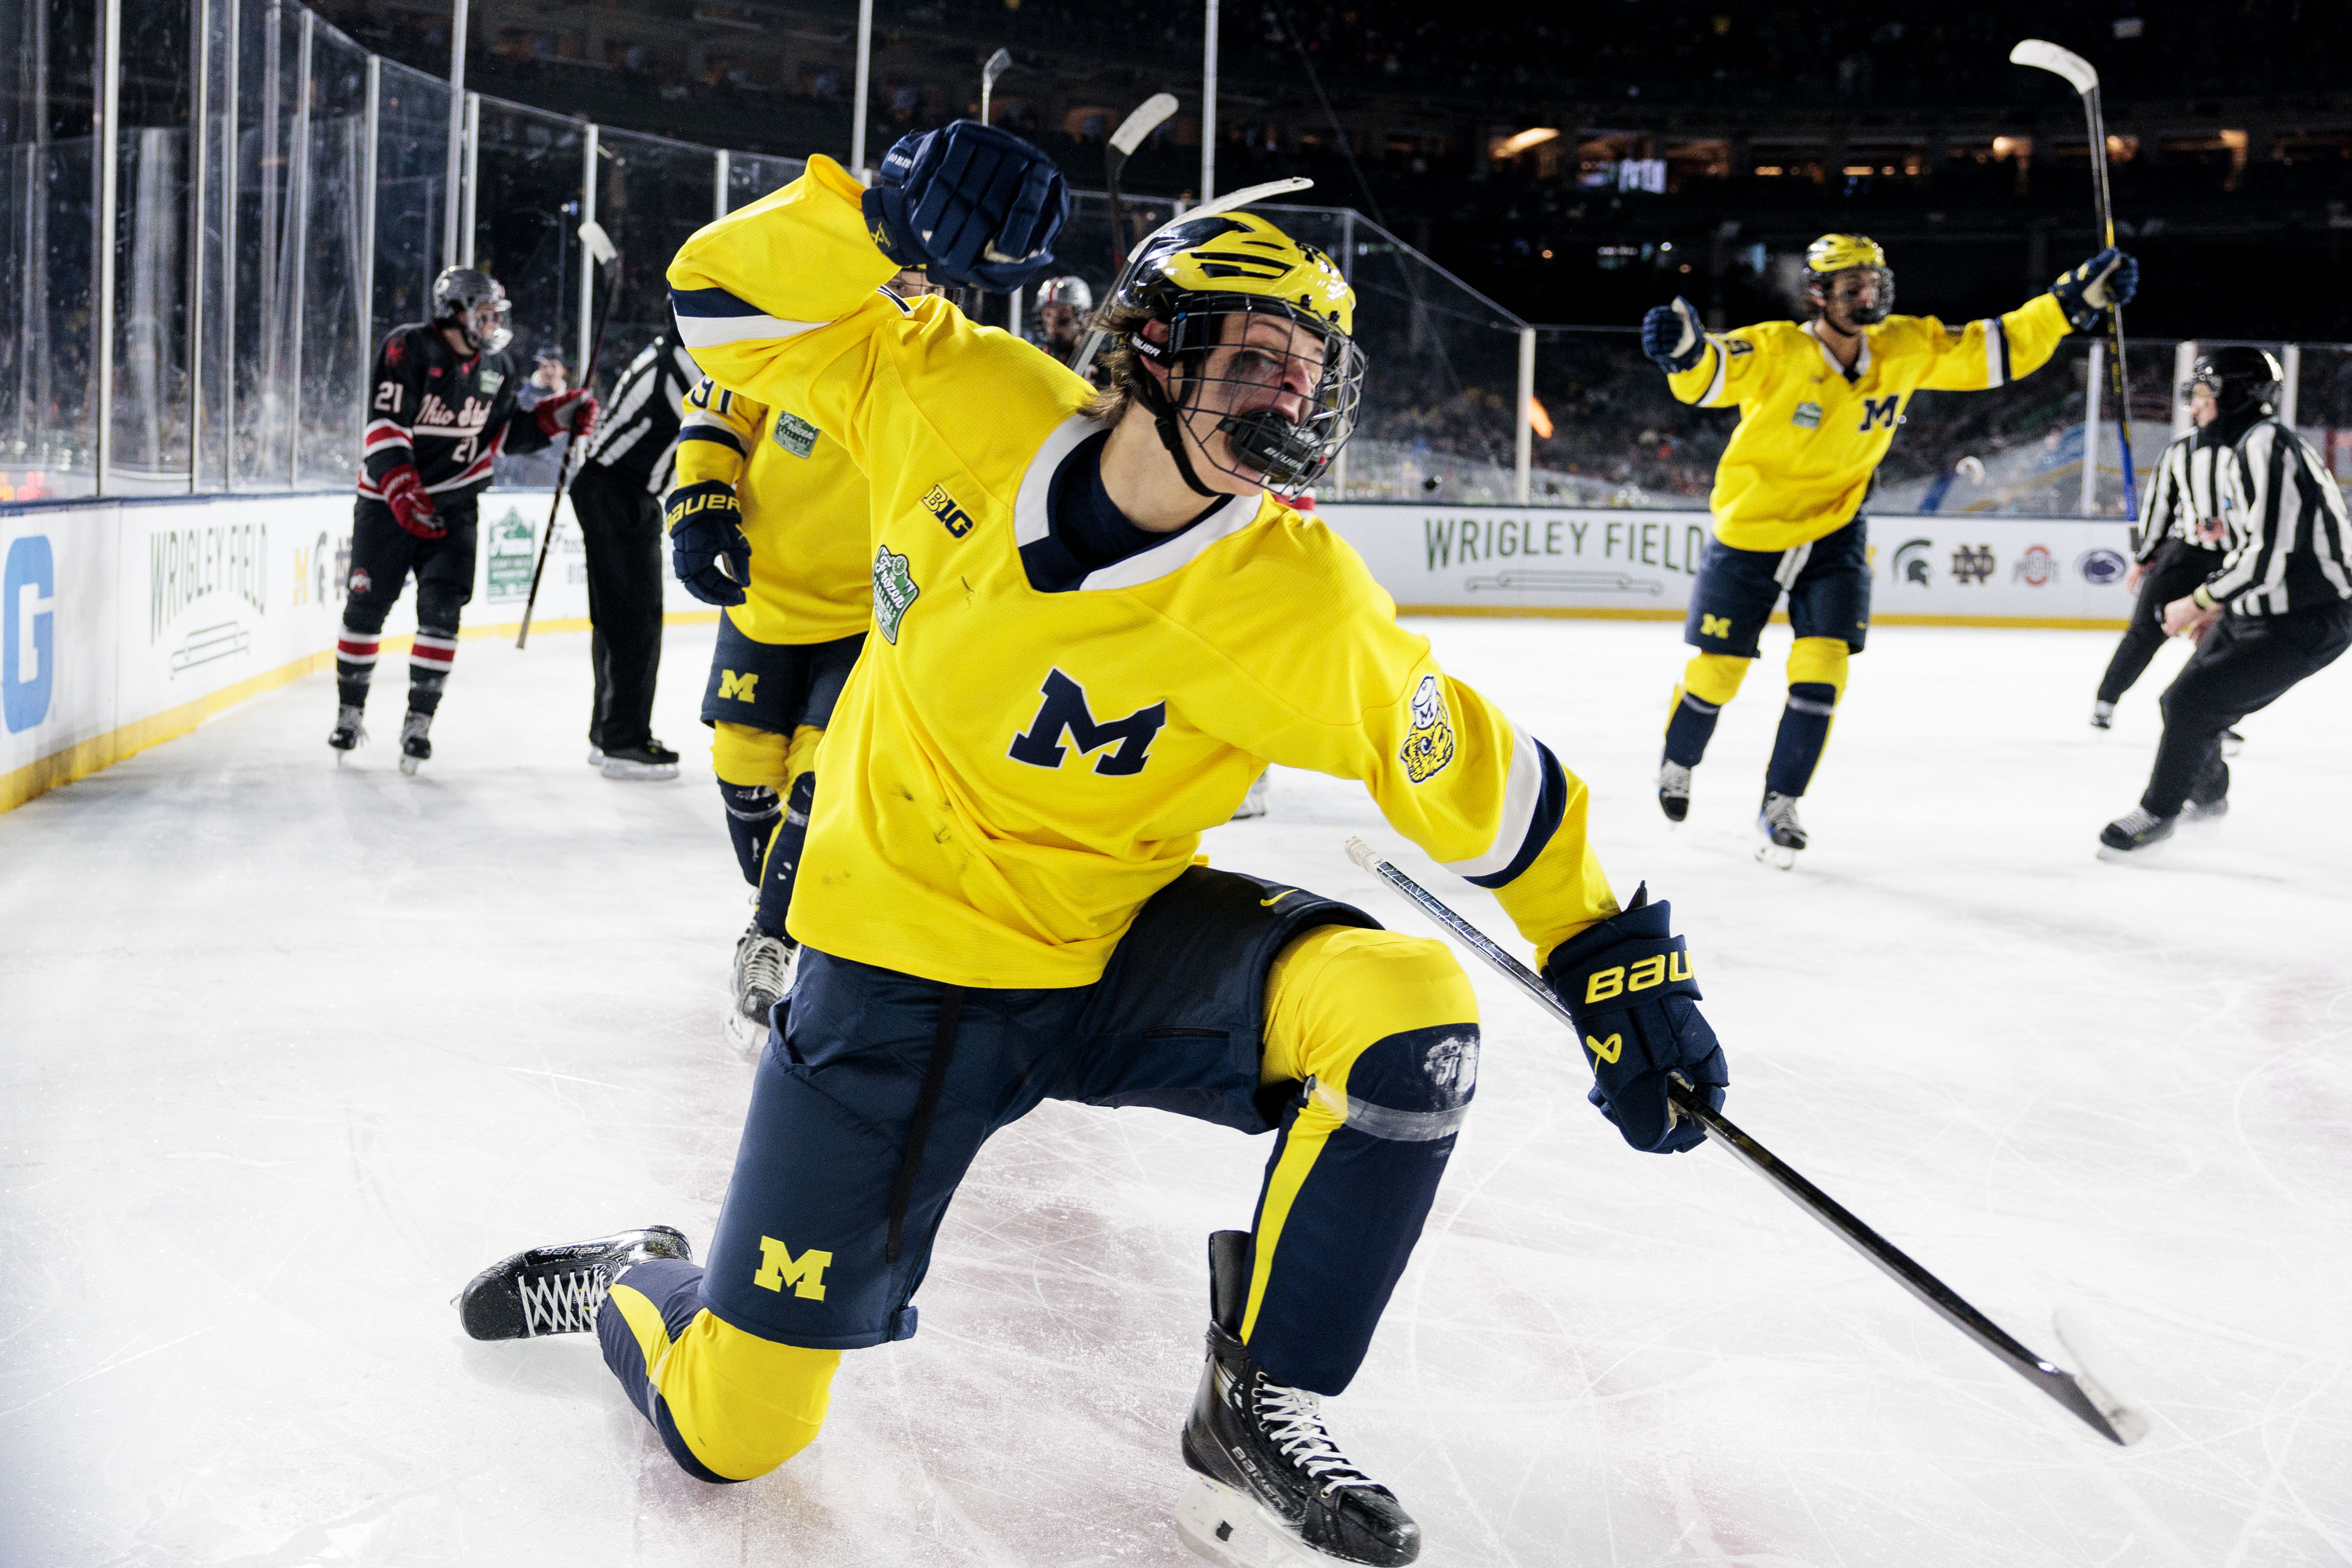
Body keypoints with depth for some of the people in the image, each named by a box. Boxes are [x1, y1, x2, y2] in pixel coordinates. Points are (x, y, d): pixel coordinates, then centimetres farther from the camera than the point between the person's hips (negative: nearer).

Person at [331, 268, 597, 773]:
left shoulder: (498, 366, 5)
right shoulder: (409, 348, -13)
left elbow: (508, 430, 14)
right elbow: (385, 425, -20)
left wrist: (561, 415, -2)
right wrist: (403, 490, -32)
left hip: (453, 507, 3)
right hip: (389, 499, -3)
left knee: (442, 609, -8)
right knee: (366, 606, 2)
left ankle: (420, 720, 0)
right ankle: (350, 712, 18)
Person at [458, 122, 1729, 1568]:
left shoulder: (1295, 603, -19)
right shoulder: (961, 404, -15)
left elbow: (1479, 777, -8)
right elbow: (736, 300, -6)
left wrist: (1615, 954, -10)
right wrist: (882, 216, -25)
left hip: (1122, 955, 1)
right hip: (899, 968, 0)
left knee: (1406, 1012, -28)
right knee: (730, 1425, 0)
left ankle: (1259, 1419, -9)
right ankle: (628, 1289, 40)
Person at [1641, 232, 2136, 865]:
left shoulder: (1908, 350, -9)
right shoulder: (1776, 351, -23)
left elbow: (1994, 350, -2)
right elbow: (1707, 378, -39)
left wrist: (2074, 301, -11)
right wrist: (1687, 349, -63)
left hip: (1835, 531, 3)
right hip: (1749, 531, -3)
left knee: (1822, 667, -9)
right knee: (1718, 672, 6)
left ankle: (1780, 804, 6)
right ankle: (1677, 765, 35)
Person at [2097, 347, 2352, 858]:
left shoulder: (2264, 445, -21)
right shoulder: (2247, 446, 12)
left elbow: (2268, 551, -27)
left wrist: (2199, 601, -18)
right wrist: (2220, 606, 18)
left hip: (2305, 624, -10)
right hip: (2260, 611, 10)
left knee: (2192, 702, -15)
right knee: (2185, 702, 14)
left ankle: (2159, 812, 3)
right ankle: (2208, 793, 40)